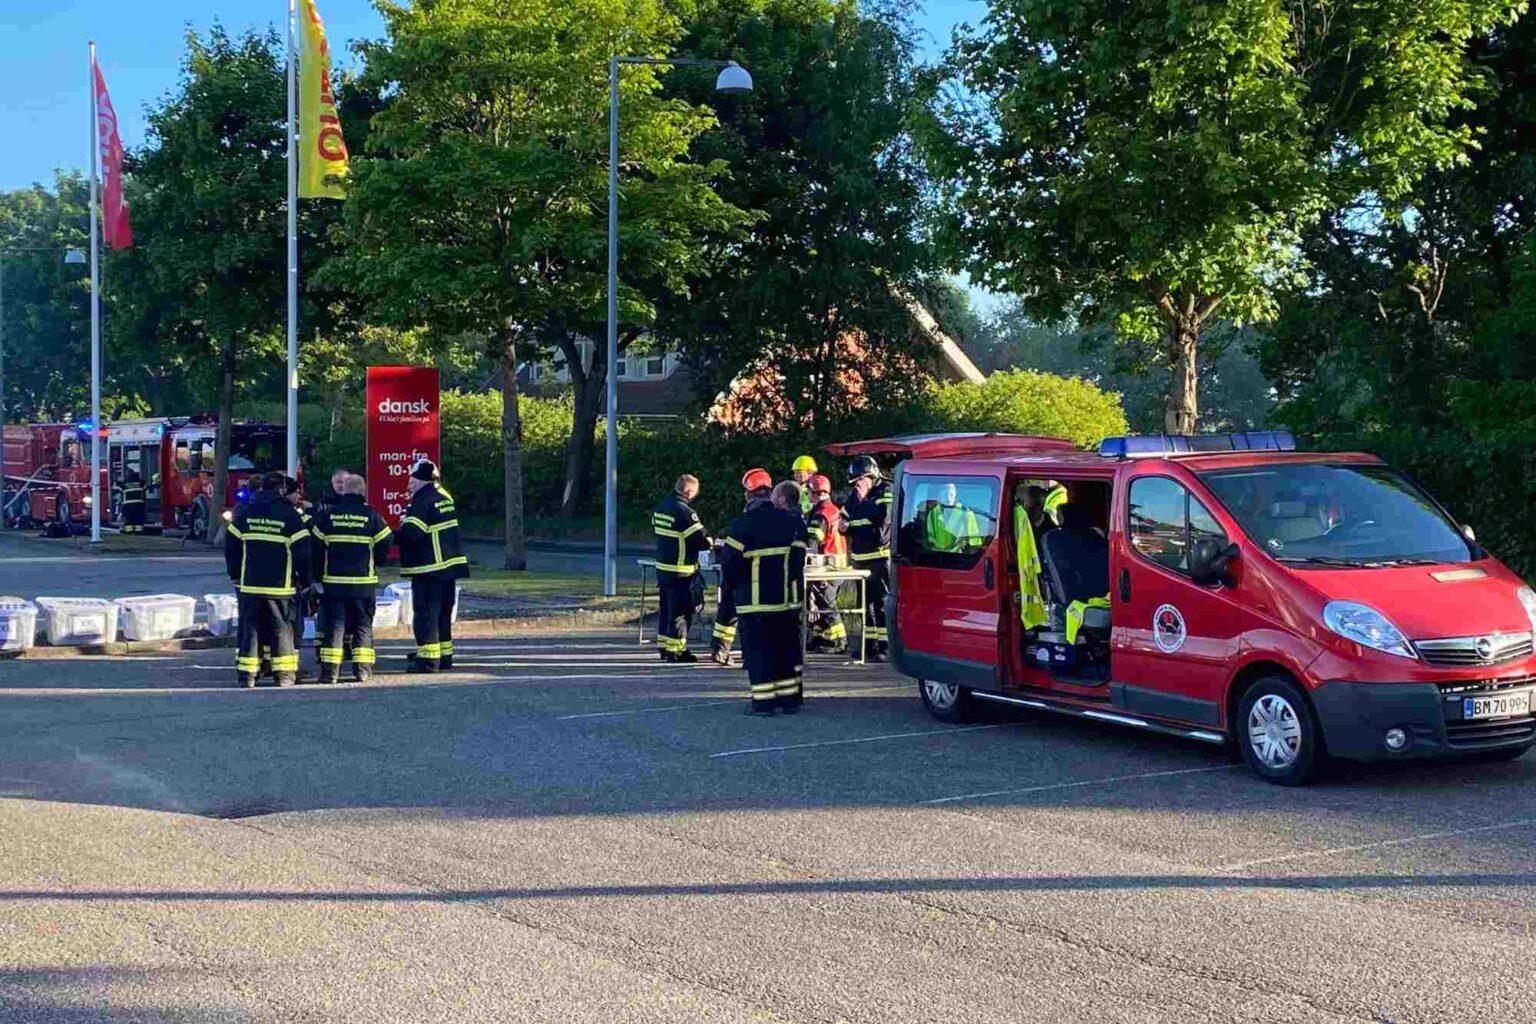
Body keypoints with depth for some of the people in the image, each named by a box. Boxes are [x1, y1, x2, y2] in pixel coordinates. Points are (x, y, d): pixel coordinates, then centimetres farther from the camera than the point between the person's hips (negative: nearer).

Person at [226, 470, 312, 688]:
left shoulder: (245, 512, 4)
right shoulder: (290, 515, -6)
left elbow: (231, 546, 9)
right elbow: (303, 551, -6)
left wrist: (236, 576, 19)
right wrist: (305, 580, 6)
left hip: (249, 584, 2)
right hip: (281, 586, -2)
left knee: (249, 627, 8)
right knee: (282, 628, 6)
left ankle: (246, 673, 6)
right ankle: (284, 673, 6)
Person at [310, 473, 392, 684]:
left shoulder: (327, 515, 1)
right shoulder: (372, 516, -4)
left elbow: (315, 547, 3)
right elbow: (384, 546, 0)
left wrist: (319, 575, 14)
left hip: (333, 581, 1)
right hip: (364, 582, -1)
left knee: (334, 625, 4)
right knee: (363, 626, 8)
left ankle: (330, 671, -1)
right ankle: (362, 669, 3)